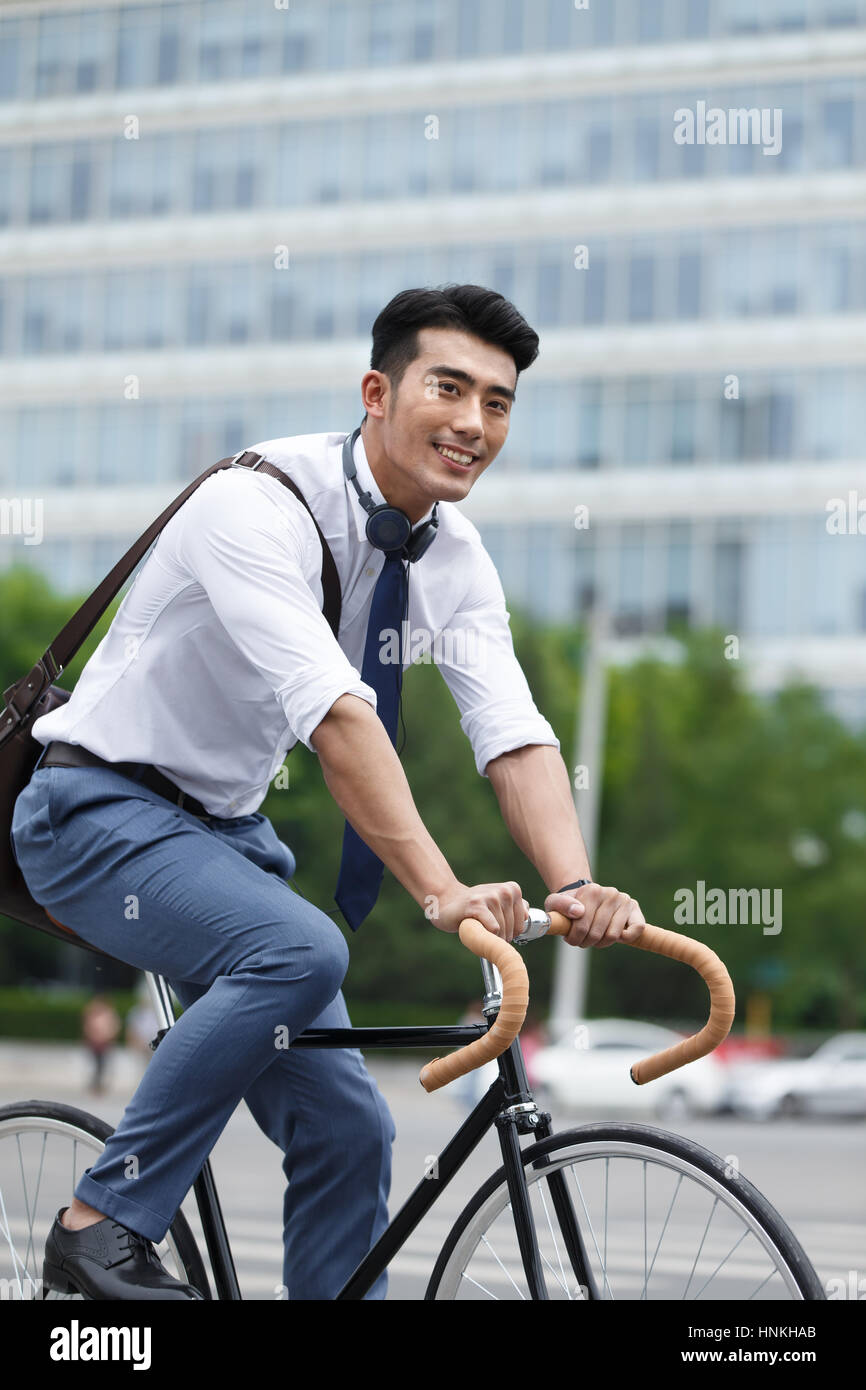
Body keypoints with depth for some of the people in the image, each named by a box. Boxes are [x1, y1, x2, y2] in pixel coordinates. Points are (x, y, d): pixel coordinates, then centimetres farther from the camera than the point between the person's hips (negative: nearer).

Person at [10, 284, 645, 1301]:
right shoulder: (257, 504, -25)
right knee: (298, 951, -33)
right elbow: (334, 713, -37)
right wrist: (441, 892, -45)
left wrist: (574, 888, -31)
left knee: (348, 1131, 0)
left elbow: (512, 729, -13)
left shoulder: (455, 559, -2)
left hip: (226, 830, 8)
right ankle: (105, 1220, -19)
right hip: (99, 811, -7)